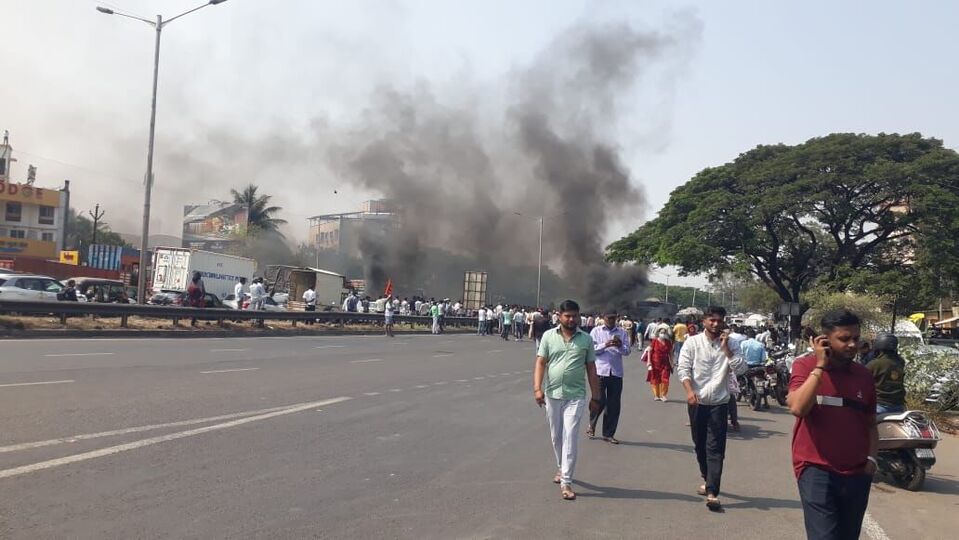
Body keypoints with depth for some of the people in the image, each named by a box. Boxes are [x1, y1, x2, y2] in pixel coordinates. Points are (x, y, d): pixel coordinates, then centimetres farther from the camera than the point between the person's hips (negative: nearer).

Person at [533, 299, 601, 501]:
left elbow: (591, 369, 6)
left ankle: (566, 482, -6)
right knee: (556, 436, 15)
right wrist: (537, 388, -13)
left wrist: (595, 397, 5)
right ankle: (561, 468, 37)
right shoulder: (549, 336, 2)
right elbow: (540, 363, -1)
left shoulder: (586, 339, 2)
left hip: (575, 396, -2)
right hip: (552, 394, 2)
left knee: (570, 438, -8)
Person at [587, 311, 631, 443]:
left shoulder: (622, 333, 9)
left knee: (614, 405, 4)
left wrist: (620, 346, -20)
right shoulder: (596, 331, 4)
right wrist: (605, 345, -19)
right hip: (600, 371, -2)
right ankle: (591, 425, 24)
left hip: (616, 372, 3)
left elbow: (627, 351, 1)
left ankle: (608, 434, 15)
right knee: (599, 401, -3)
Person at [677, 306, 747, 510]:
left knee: (716, 448, -8)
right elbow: (683, 369, -7)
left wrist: (725, 348, -12)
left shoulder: (729, 344, 4)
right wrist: (689, 390, -22)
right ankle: (708, 480, 36)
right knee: (700, 445, 15)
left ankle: (712, 492, -10)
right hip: (697, 402, 1)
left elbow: (740, 369, -7)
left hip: (719, 403, -1)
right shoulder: (692, 342, 0)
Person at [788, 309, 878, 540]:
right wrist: (820, 366, -17)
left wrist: (872, 458, 2)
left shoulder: (864, 375, 7)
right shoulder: (806, 365, -5)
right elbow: (797, 408, -23)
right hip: (817, 470, -5)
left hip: (857, 474, 5)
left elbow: (870, 424, 17)